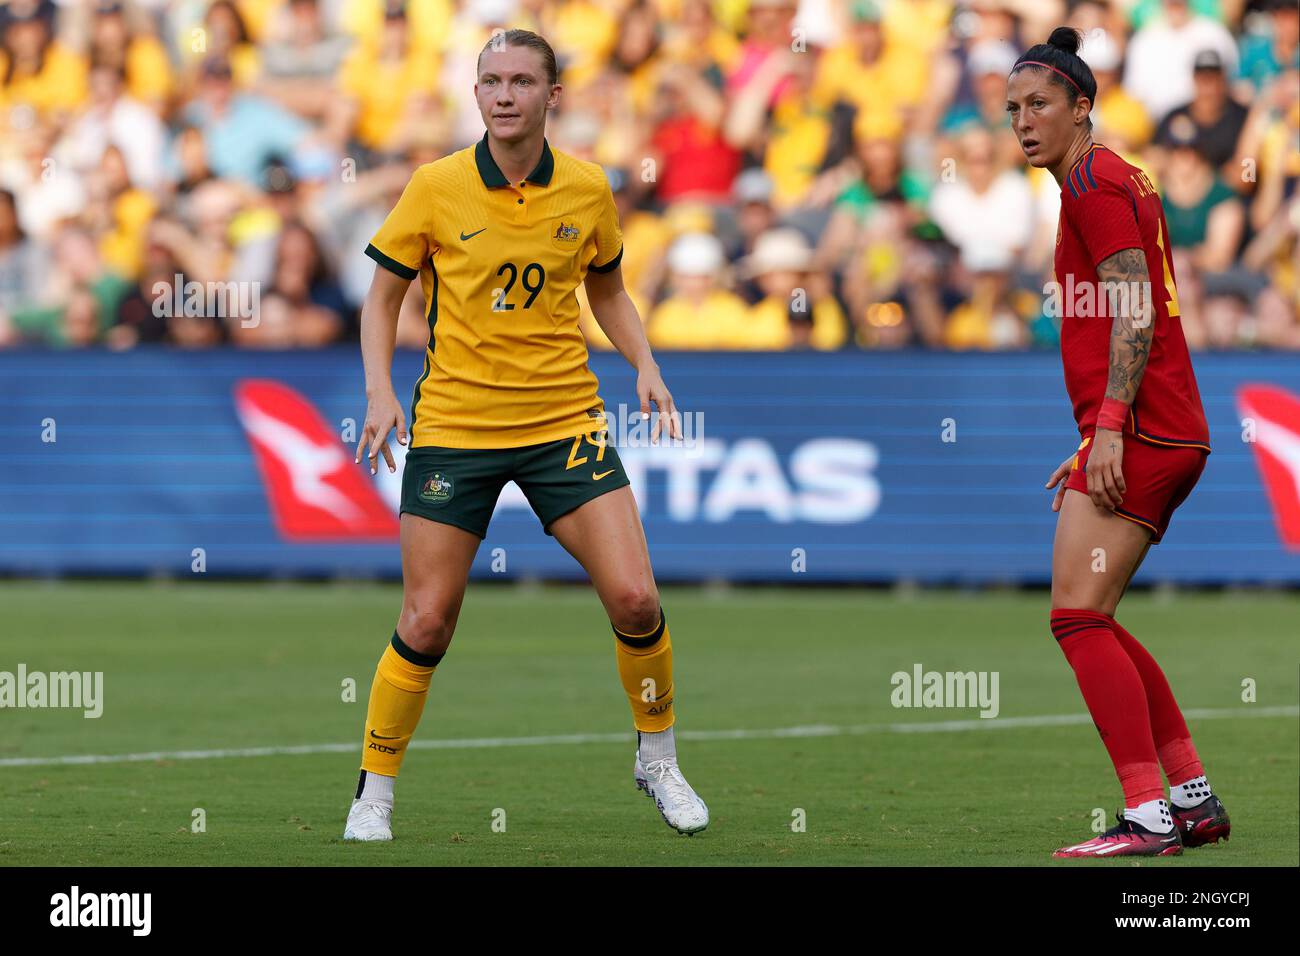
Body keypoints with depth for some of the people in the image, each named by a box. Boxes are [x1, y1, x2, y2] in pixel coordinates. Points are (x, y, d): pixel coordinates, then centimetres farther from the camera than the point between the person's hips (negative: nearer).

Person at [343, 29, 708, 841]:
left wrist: (645, 366, 2)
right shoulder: (437, 188, -5)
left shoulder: (587, 188, 1)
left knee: (635, 598, -9)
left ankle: (658, 760, 15)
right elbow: (384, 295, 5)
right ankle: (375, 794, 15)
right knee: (426, 623, -2)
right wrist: (381, 389, -9)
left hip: (565, 421, 1)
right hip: (454, 425, -1)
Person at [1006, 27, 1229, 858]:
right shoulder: (1113, 183, 22)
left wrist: (1110, 427, -23)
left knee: (1078, 615, -14)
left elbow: (1135, 314, -17)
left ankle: (1149, 816, -18)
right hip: (1167, 437, 10)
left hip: (1139, 435, -10)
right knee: (1091, 622, 13)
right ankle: (1195, 798, 13)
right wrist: (1099, 441, 26)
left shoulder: (1096, 183, -8)